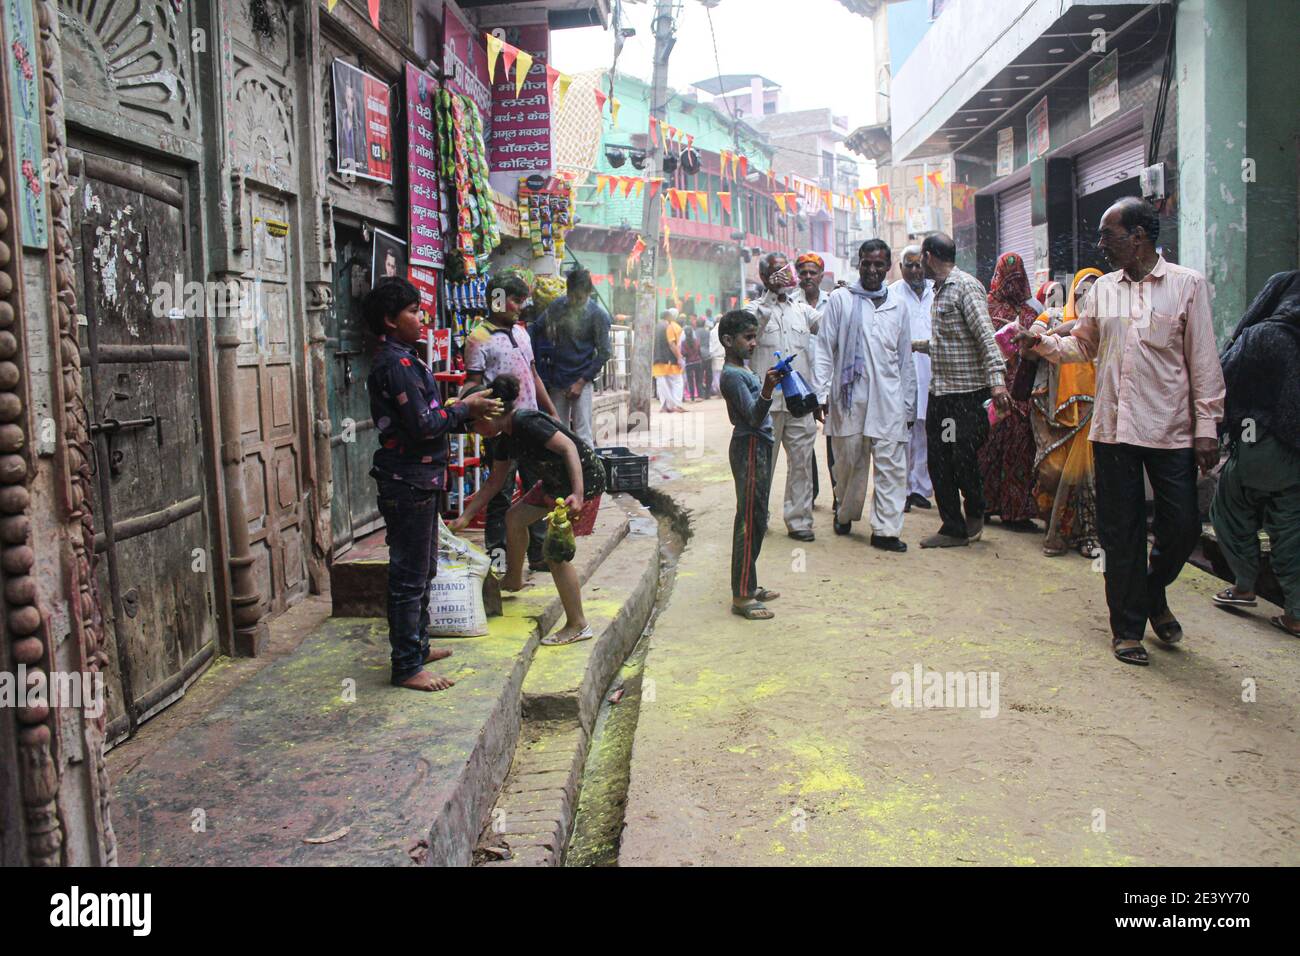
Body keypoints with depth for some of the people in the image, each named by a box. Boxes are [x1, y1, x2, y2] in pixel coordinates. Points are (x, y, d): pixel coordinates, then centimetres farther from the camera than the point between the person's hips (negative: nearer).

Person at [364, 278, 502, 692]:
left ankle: (416, 646, 32)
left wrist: (469, 417, 8)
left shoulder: (403, 359, 16)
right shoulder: (396, 364, -17)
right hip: (407, 482, -11)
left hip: (419, 478, 11)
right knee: (409, 576, -4)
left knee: (422, 569, 19)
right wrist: (465, 409, -10)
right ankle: (407, 667, 4)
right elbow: (423, 425, -23)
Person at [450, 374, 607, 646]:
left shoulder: (527, 423, -23)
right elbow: (494, 483, 16)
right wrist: (465, 517, 17)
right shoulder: (505, 438, 7)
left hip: (583, 480, -10)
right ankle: (514, 580, 42)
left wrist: (578, 495, -38)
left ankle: (578, 626, -1)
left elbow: (569, 447, -28)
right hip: (556, 481, 10)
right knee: (515, 517, 20)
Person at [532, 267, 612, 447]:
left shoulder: (598, 314, -8)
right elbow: (536, 328, 14)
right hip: (557, 380, 4)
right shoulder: (557, 306, 3)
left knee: (582, 435, -7)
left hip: (582, 380, -4)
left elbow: (603, 353, -7)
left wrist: (581, 382, -10)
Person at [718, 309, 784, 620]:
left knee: (756, 521, 14)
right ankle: (741, 596, -5)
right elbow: (754, 416, -26)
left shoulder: (743, 371, 16)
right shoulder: (732, 375, -15)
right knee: (749, 521, -8)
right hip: (749, 449, -10)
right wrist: (767, 390, -40)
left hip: (758, 448, 10)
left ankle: (749, 586, 23)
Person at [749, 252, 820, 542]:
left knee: (801, 460, 3)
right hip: (767, 398, -3)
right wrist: (772, 292, -21)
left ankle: (798, 520, 9)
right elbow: (753, 322, -15)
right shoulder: (756, 307, 6)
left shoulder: (801, 308, 16)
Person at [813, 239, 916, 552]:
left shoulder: (897, 307, 15)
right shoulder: (840, 299, 6)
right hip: (849, 395, -2)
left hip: (889, 399, 2)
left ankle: (886, 529, 0)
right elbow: (825, 349, 3)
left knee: (891, 465, -4)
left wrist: (909, 405, 13)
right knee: (849, 461, 5)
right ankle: (845, 513, 29)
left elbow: (905, 360, 17)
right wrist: (821, 393, -6)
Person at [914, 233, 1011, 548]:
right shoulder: (939, 290, 16)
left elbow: (986, 336, -21)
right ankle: (953, 528, 16)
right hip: (940, 390, 9)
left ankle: (975, 513, 23)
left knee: (964, 460, -3)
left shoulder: (966, 286, -11)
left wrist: (997, 381, -30)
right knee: (938, 462, 8)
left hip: (966, 392, -9)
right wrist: (915, 344, 34)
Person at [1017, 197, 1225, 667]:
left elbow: (1203, 360, -3)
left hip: (1170, 430, -2)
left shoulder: (1187, 284, -2)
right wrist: (1043, 342, 0)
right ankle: (1128, 627, 19)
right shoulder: (1103, 289, 9)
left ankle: (1154, 593, 33)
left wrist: (1207, 425, -7)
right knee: (1121, 532, 7)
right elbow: (1083, 345, 19)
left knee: (1182, 527, 2)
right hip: (1113, 429, 3)